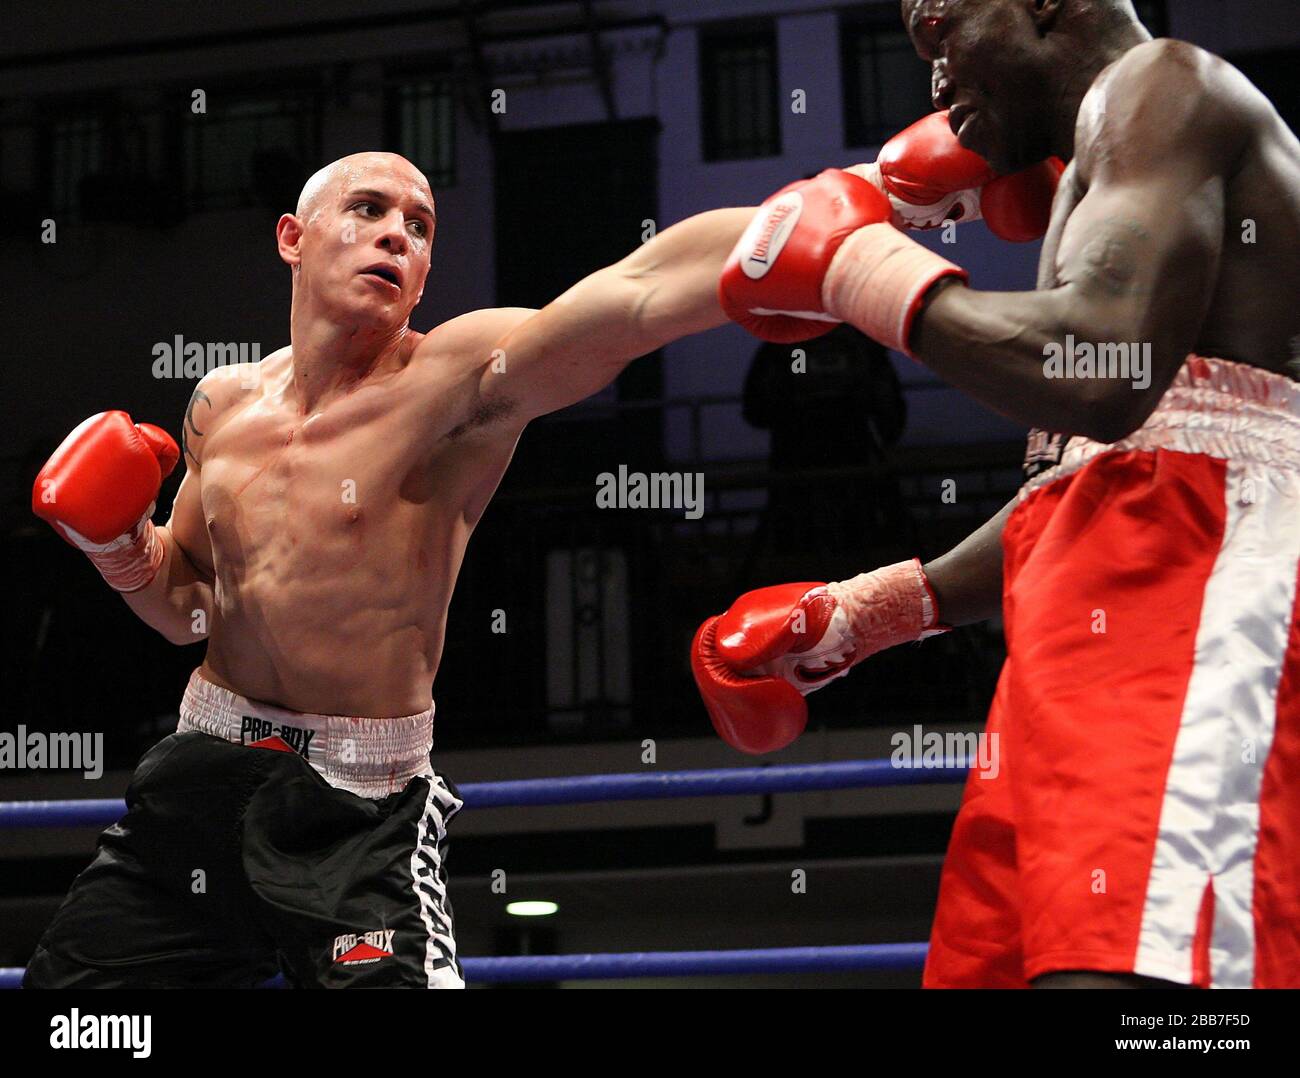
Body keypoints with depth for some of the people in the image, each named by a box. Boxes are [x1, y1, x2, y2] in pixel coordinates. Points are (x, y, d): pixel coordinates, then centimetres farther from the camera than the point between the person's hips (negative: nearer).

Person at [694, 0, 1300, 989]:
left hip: (1192, 577, -10)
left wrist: (855, 260, -6)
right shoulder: (1105, 157, 30)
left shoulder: (1165, 85, 0)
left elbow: (1102, 377, -20)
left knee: (1118, 970, -24)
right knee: (988, 962, 10)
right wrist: (852, 616, 32)